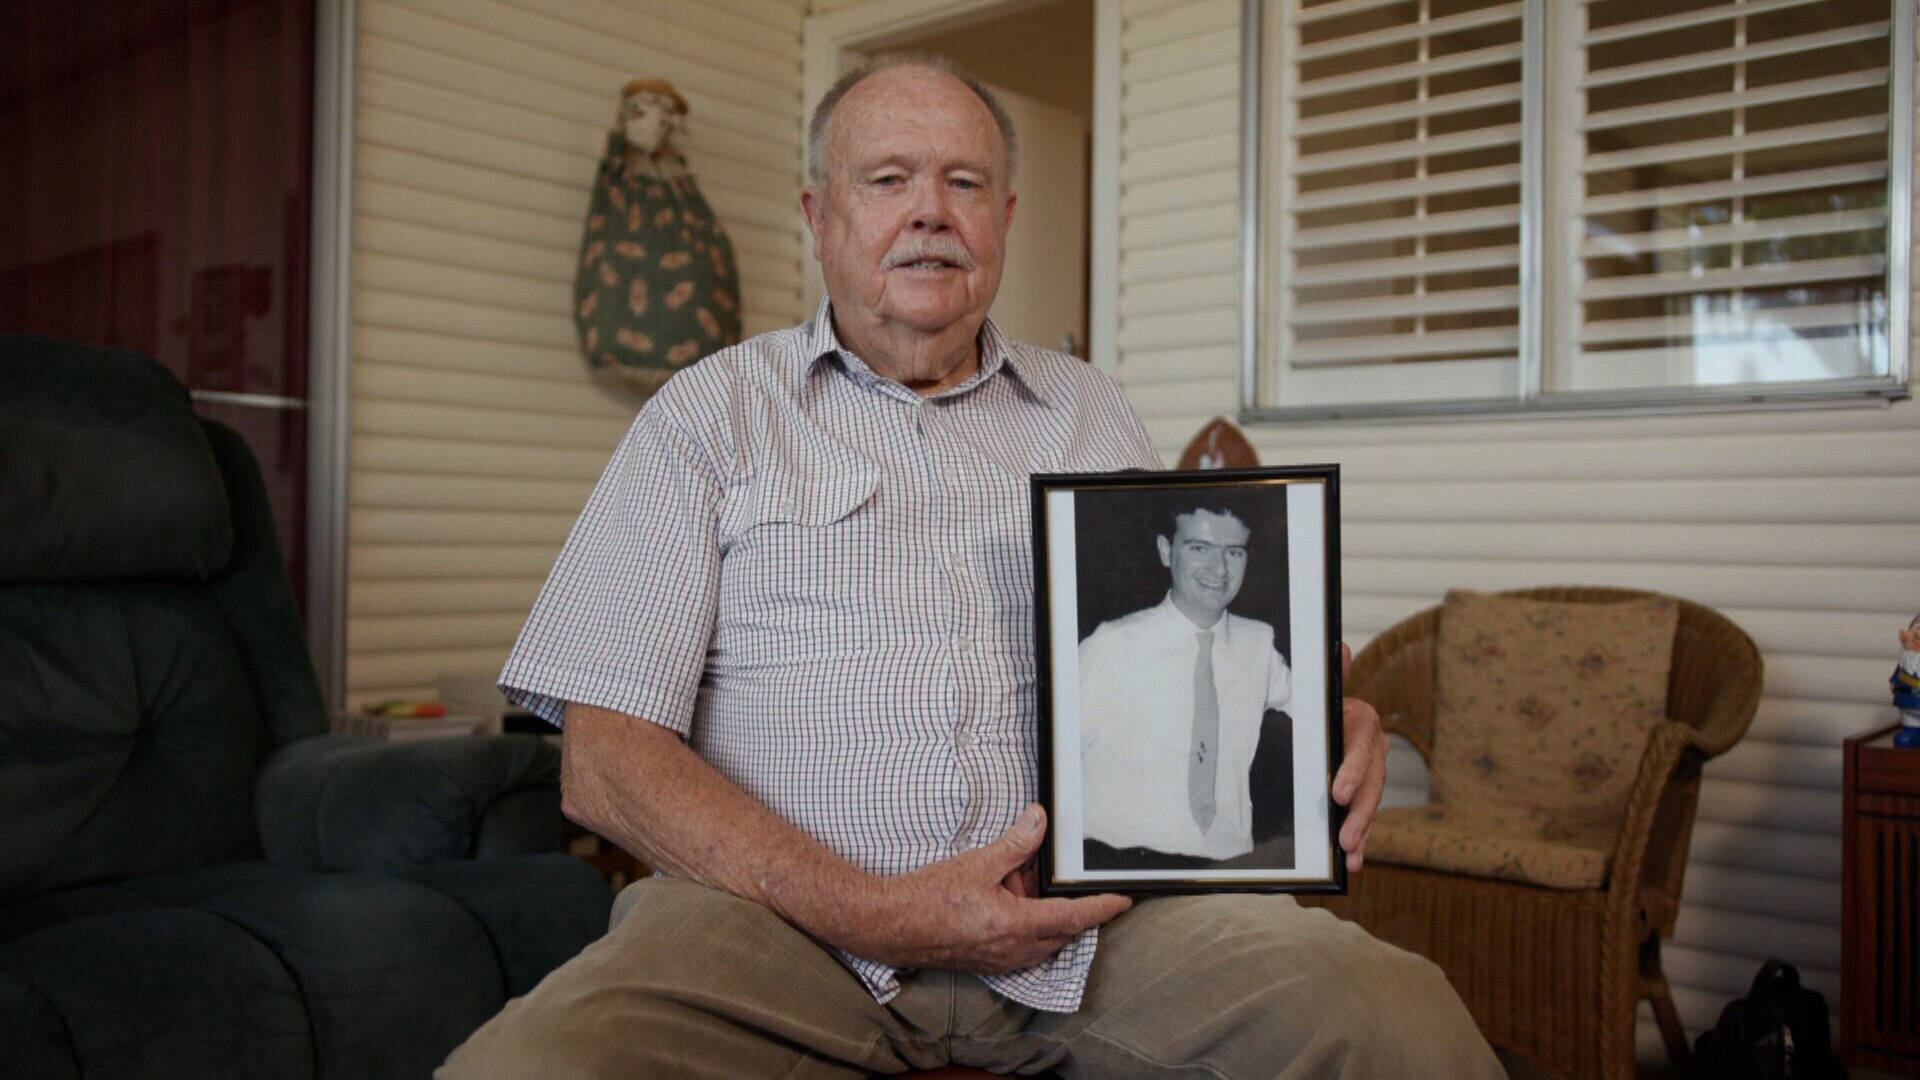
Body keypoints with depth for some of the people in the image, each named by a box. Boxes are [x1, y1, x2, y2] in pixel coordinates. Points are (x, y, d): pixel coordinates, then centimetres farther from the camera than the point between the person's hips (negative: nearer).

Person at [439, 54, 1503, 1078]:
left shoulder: (1091, 415, 18)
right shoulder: (714, 414, 6)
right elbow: (604, 762, -3)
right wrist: (871, 914, -15)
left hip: (1086, 913, 3)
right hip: (781, 920, -1)